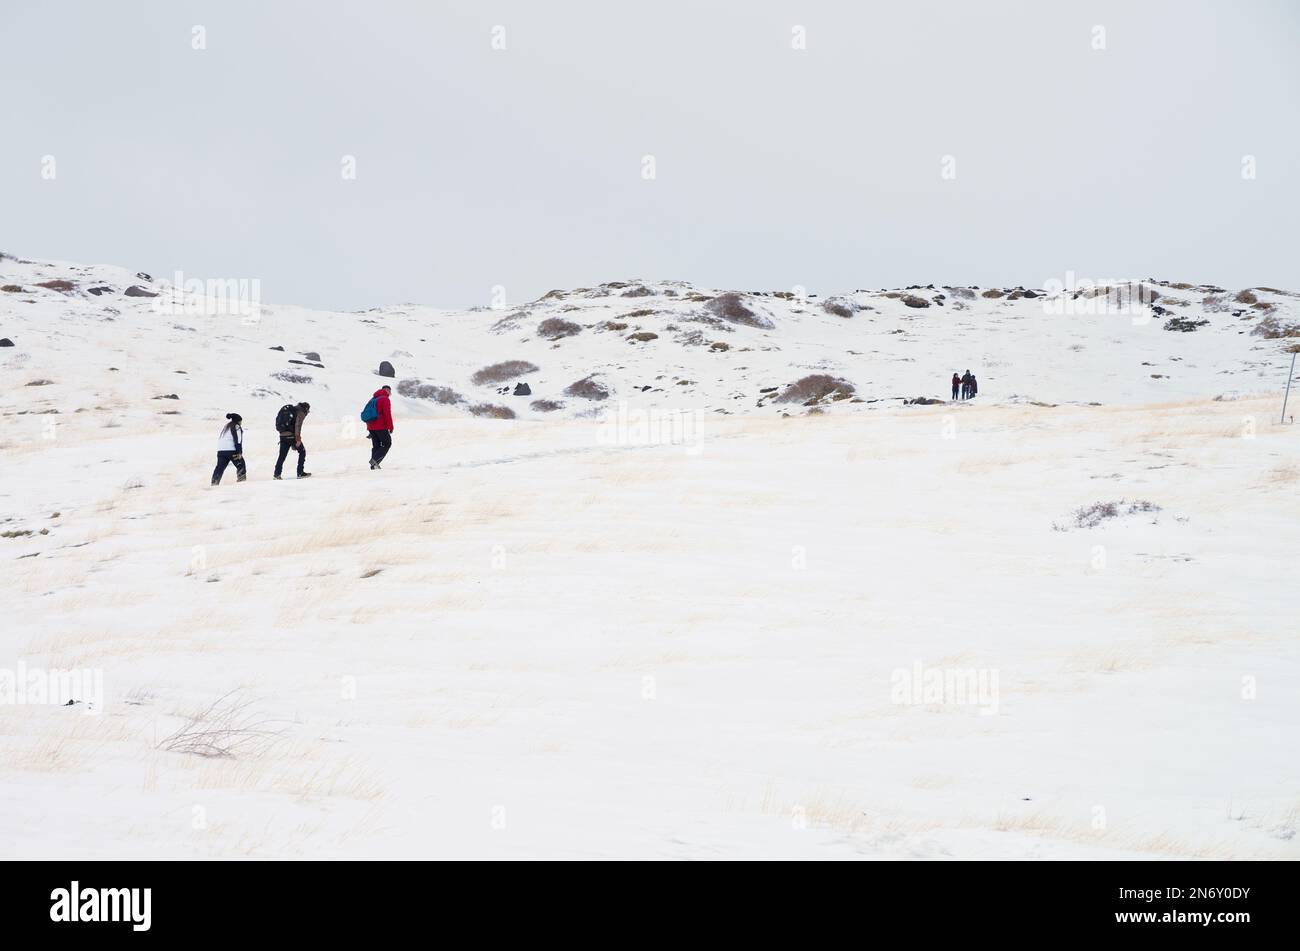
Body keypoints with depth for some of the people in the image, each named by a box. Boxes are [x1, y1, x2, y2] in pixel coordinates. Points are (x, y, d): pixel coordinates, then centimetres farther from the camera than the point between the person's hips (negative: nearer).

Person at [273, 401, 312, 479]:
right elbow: (297, 426, -15)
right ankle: (300, 473, 4)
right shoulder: (301, 413, -2)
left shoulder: (289, 409, 22)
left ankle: (277, 474, 7)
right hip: (292, 435, -7)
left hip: (283, 435, 7)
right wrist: (298, 439, -17)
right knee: (302, 452, 7)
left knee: (282, 455, 11)